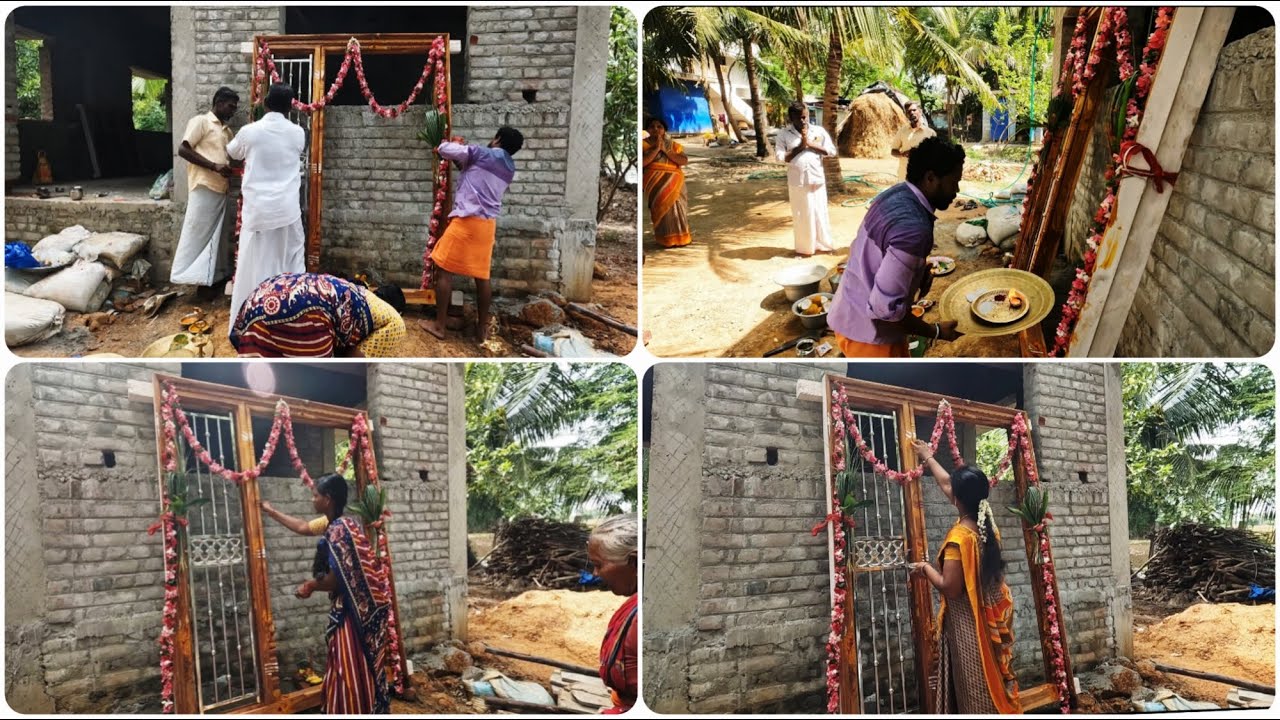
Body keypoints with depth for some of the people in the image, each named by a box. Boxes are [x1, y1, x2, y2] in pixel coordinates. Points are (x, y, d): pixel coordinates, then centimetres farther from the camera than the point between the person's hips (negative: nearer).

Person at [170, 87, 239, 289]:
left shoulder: (227, 131, 20)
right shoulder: (201, 122, -2)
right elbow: (183, 150, -11)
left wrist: (232, 169, 4)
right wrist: (214, 166, -17)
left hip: (220, 189, 8)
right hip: (204, 188, -8)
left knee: (214, 236, 8)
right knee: (196, 234, -6)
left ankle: (207, 279, 12)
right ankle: (186, 276, -1)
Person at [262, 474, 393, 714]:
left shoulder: (337, 530, -21)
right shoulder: (333, 523, 9)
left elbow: (336, 580, -21)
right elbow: (302, 527, 29)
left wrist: (310, 586, -3)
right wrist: (271, 511, 36)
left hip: (352, 612, -10)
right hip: (354, 610, 10)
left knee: (351, 674, -3)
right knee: (356, 674, 18)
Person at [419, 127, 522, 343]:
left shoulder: (481, 154, -5)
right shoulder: (509, 170, 16)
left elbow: (444, 149, 1)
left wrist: (456, 145, 22)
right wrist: (463, 161, 28)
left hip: (466, 220, -6)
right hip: (488, 224, 6)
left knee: (444, 270, 2)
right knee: (481, 276, 10)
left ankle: (439, 325, 4)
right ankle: (482, 328, 12)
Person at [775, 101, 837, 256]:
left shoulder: (818, 131, 3)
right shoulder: (783, 134, -2)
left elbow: (831, 150, -2)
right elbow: (781, 157, -8)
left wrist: (811, 144, -11)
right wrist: (800, 146, -13)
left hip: (817, 179, 2)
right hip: (797, 181, -2)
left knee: (820, 213, 8)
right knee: (802, 215, 5)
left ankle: (822, 244, 21)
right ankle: (804, 247, 17)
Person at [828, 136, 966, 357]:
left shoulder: (896, 195, 1)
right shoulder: (913, 227, -29)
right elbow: (885, 306, -29)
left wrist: (918, 272, 4)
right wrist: (936, 331, -16)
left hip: (854, 317, 9)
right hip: (870, 333, -9)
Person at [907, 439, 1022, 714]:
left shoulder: (960, 536, -23)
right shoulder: (987, 524, 2)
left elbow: (950, 587, -21)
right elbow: (946, 484, 15)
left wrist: (925, 568, -5)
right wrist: (928, 456, 27)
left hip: (969, 625, -8)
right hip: (991, 620, 8)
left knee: (976, 693, 1)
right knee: (994, 685, 15)